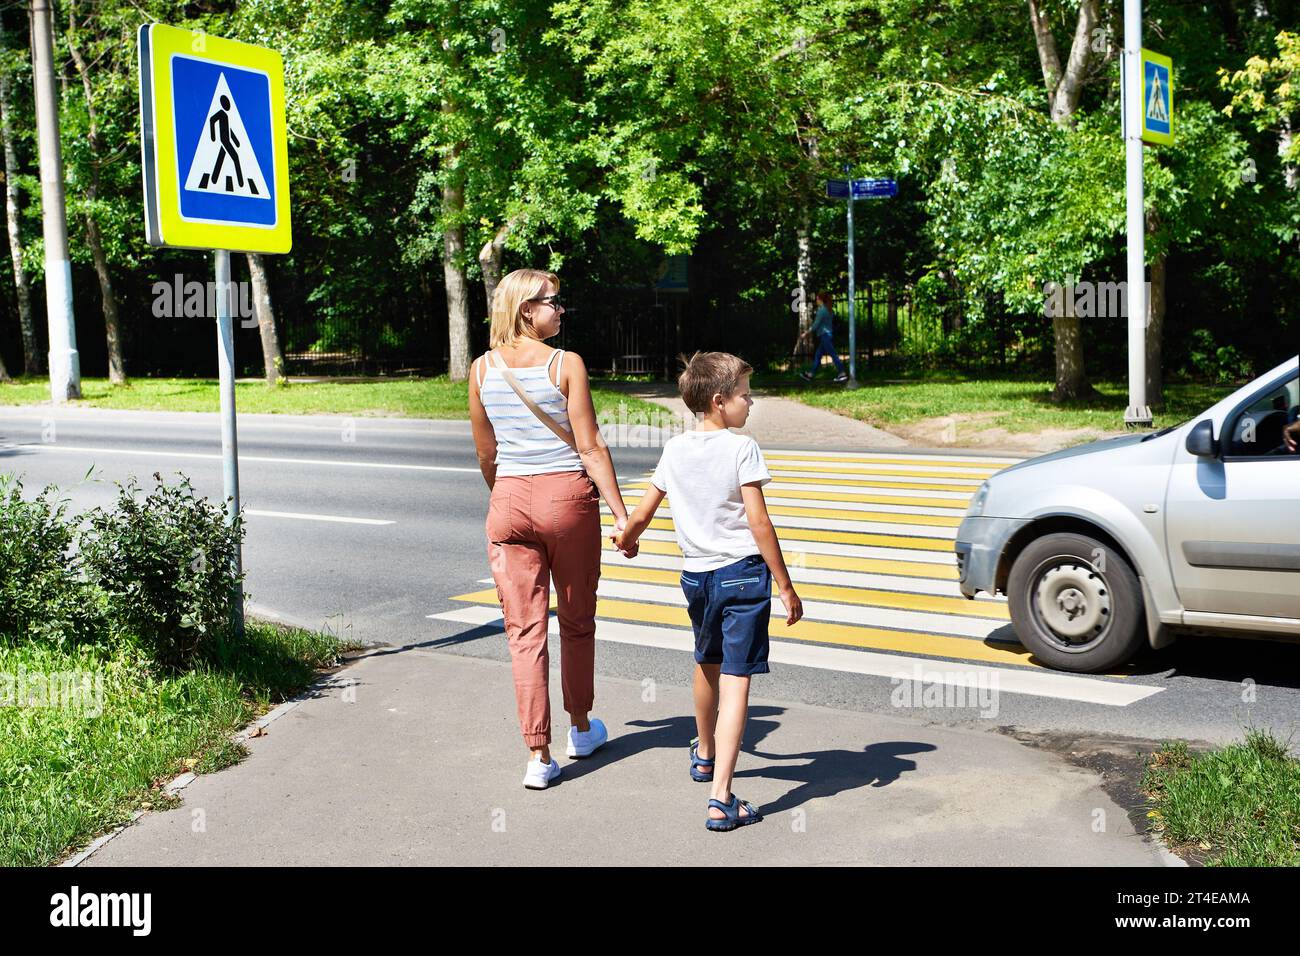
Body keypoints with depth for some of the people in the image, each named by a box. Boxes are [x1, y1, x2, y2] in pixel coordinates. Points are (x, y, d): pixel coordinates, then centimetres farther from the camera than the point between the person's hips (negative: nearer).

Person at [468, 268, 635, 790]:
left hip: (509, 501, 2)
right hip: (568, 495, -2)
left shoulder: (483, 368, 3)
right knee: (576, 620, 17)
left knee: (524, 629, 4)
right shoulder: (566, 364, -8)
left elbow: (485, 455, 10)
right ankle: (581, 727, 34)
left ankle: (538, 755, 2)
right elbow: (590, 447, -10)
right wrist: (621, 512, -7)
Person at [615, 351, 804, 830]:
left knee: (707, 666, 27)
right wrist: (786, 586, -9)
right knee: (735, 681, -5)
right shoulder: (741, 448, -11)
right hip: (743, 574, -6)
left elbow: (643, 513, 10)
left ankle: (705, 755, 50)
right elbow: (759, 523, -14)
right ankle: (721, 799, -11)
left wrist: (625, 537, 32)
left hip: (696, 574, 6)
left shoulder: (675, 449, 4)